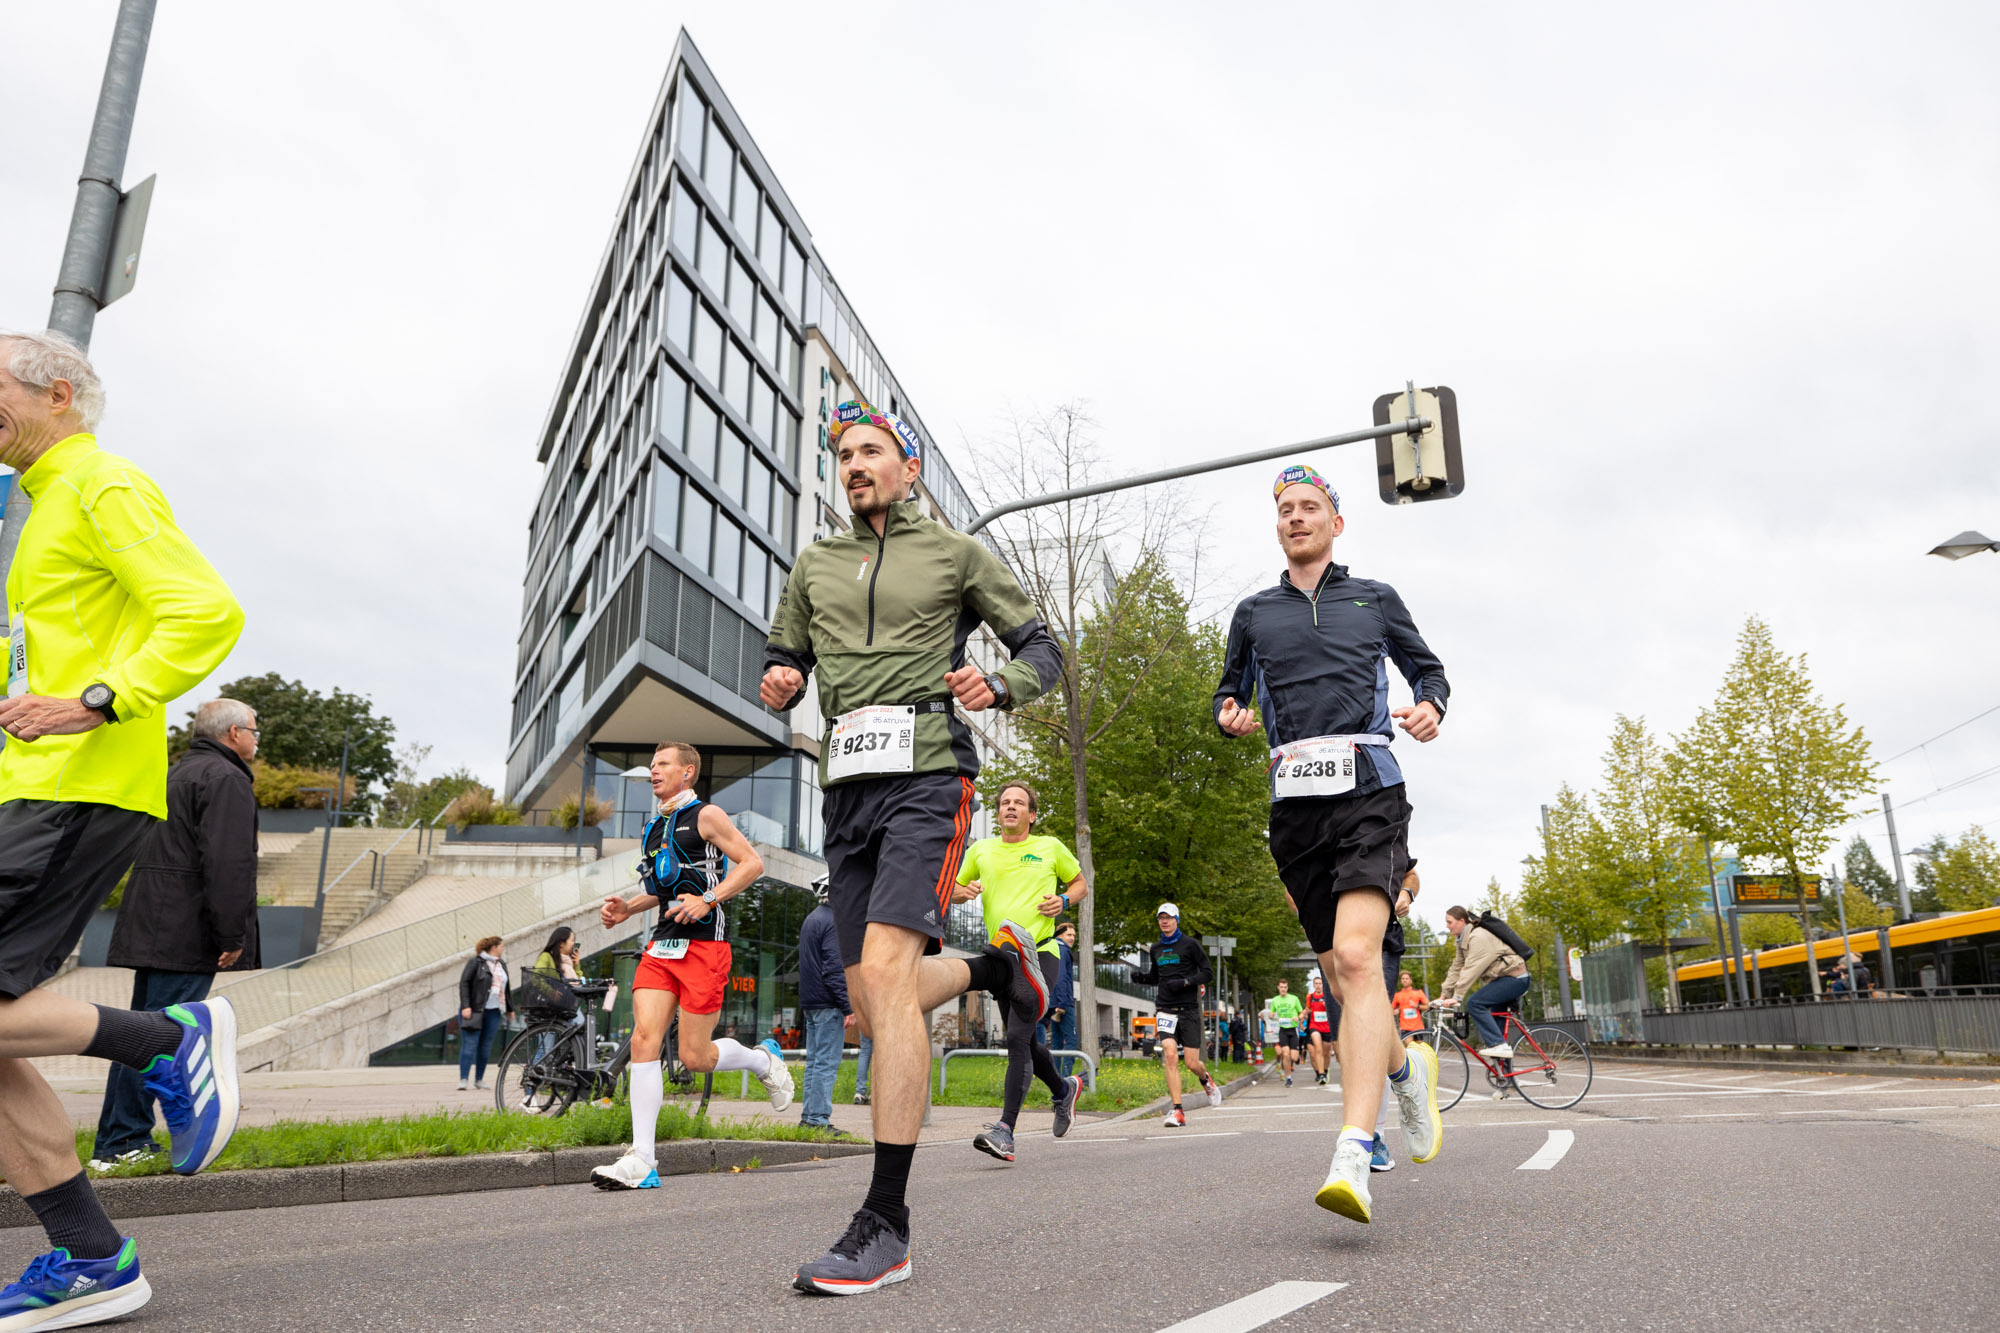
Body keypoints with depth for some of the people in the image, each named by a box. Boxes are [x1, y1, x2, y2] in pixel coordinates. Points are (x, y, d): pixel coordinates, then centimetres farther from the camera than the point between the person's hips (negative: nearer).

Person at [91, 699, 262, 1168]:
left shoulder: (177, 774, 22)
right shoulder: (226, 778, -11)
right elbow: (226, 864, -20)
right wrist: (232, 936, -19)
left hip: (153, 930, 10)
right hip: (186, 933, -10)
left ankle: (116, 1143, 19)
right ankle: (123, 1143, -3)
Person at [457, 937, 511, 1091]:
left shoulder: (502, 964, 16)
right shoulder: (475, 962, -4)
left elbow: (506, 987, 23)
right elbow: (464, 983, -9)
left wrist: (510, 1008, 24)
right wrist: (465, 1006, -18)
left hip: (494, 1011, 6)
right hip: (474, 1010, -6)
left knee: (486, 1046, 6)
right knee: (470, 1045, -7)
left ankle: (479, 1079, 15)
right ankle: (463, 1080, -6)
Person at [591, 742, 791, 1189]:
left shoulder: (706, 815, -2)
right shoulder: (655, 828, 21)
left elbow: (752, 863, -8)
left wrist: (708, 900, -18)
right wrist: (626, 908, 13)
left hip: (703, 944, -7)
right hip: (661, 946, 7)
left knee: (695, 1057, -5)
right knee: (644, 1039, -9)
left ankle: (765, 1058, 26)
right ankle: (642, 1161, -9)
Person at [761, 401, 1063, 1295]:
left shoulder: (957, 553, 8)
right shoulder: (816, 565, 19)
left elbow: (1042, 650, 10)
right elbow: (783, 659, 25)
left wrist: (997, 686, -13)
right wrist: (776, 684, 0)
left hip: (926, 773, -5)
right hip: (847, 783, 6)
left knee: (885, 971, -21)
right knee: (875, 1008, 5)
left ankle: (885, 1224, -17)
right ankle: (990, 965, 37)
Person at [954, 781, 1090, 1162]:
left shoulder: (1050, 847, 5)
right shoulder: (980, 851, 11)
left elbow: (1081, 885, 16)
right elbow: (956, 890, 22)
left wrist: (1063, 901, -4)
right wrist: (965, 892, -2)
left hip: (1040, 953, -4)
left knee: (1018, 1037, -18)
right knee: (1025, 1042, 13)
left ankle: (1005, 1130, -17)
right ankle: (1064, 1089, 42)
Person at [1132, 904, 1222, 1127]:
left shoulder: (1190, 944, -1)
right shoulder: (1155, 948, 12)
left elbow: (1207, 973, -2)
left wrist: (1185, 982, -17)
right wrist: (1142, 978, 3)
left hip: (1188, 1009, -3)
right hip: (1165, 1009, 3)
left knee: (1192, 1063, 0)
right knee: (1170, 1055, -16)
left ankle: (1206, 1079, 37)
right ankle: (1177, 1111, -11)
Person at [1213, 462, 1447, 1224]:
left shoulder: (1375, 599, 14)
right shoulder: (1254, 613, 18)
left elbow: (1427, 668, 21)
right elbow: (1228, 693, 22)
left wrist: (1431, 705, -2)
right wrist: (1231, 715, -2)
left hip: (1368, 793, -3)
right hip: (1295, 803, 3)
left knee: (1356, 955, -22)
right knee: (1340, 975, 8)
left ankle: (1353, 1158, -27)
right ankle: (1407, 1067, 39)